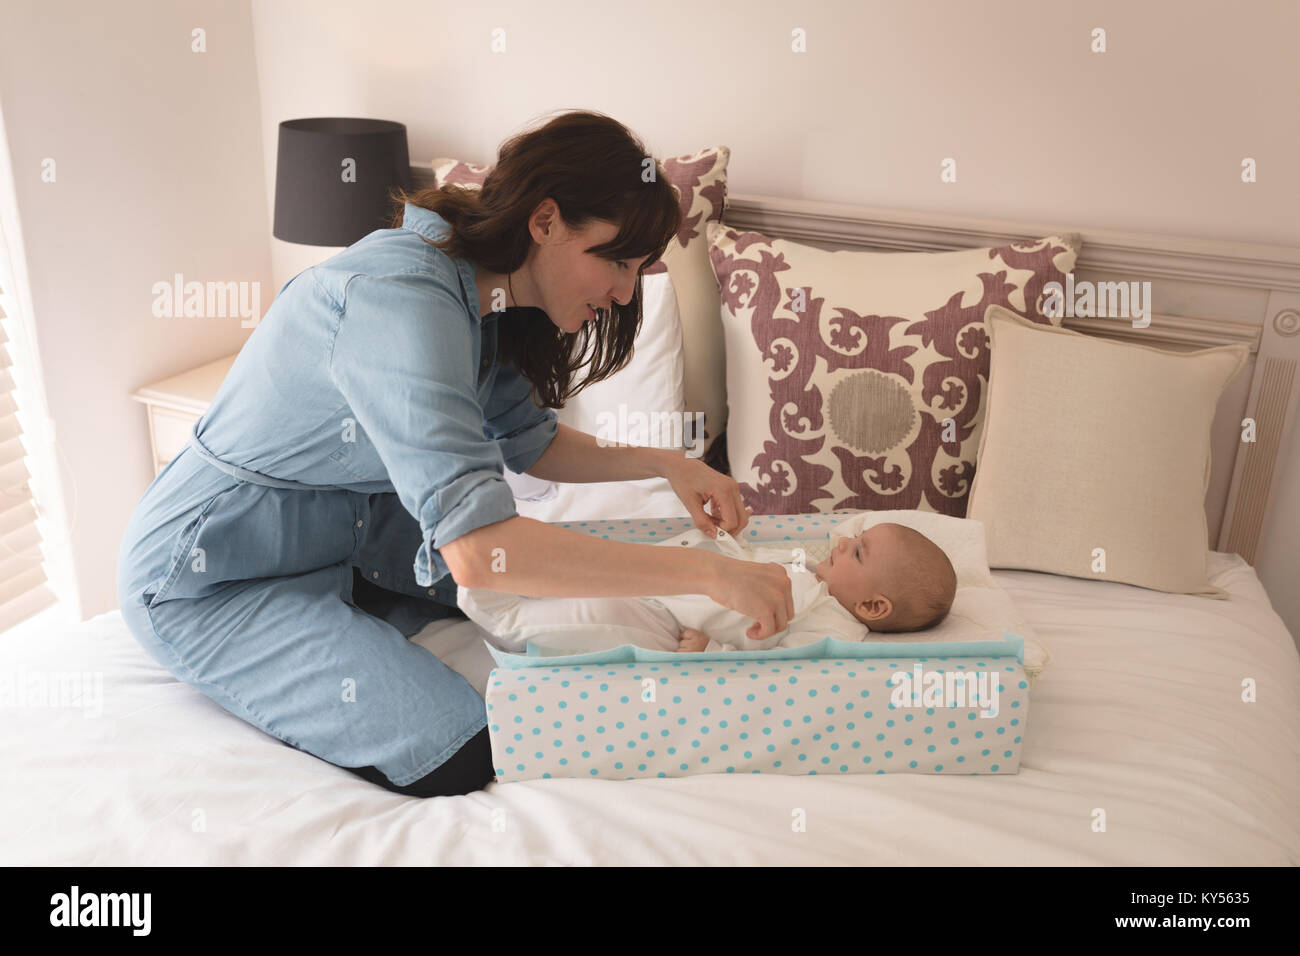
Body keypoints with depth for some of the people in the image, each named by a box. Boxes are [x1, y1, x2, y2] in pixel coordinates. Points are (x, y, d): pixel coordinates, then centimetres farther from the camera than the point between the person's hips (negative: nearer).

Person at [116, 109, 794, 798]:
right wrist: (707, 573, -37)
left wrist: (664, 464, -5)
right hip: (211, 579, -9)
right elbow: (478, 548, -42)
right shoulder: (401, 295, -32)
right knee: (459, 758, -19)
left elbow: (529, 443, 10)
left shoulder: (479, 293, -2)